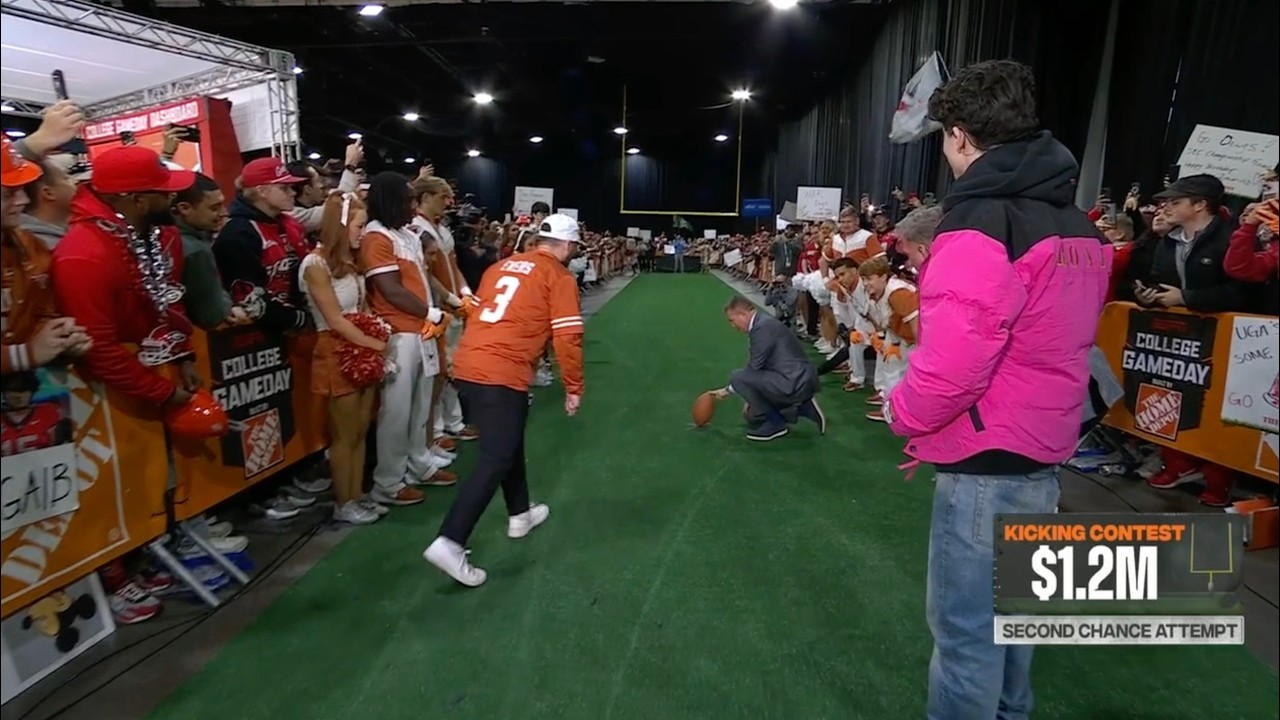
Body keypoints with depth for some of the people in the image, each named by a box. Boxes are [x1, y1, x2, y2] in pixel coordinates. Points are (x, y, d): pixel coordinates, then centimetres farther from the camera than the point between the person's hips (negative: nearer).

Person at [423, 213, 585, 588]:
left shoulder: (501, 266, 20)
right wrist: (573, 388, 4)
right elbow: (567, 337, -5)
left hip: (467, 366, 8)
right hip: (502, 375, -8)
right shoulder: (559, 277, 1)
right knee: (495, 460, -4)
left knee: (507, 442, 24)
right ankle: (449, 543, -11)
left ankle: (520, 514, 39)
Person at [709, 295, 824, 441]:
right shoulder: (763, 323, 15)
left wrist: (728, 389, -2)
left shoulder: (763, 327, -17)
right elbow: (759, 368, 18)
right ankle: (803, 407, 14)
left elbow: (754, 368, -16)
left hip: (794, 383, -11)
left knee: (737, 377, -14)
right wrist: (752, 400, 19)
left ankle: (773, 423, -1)